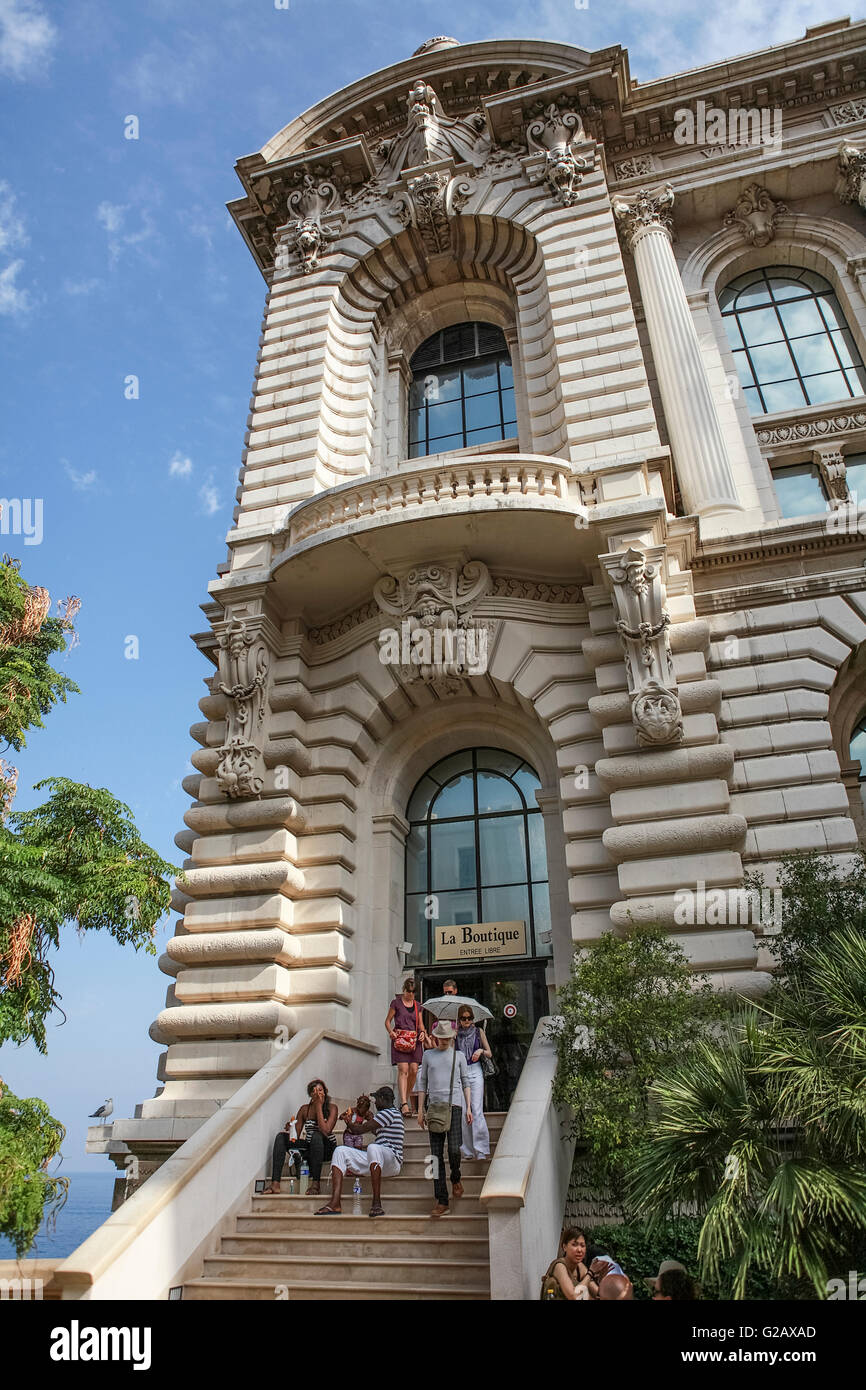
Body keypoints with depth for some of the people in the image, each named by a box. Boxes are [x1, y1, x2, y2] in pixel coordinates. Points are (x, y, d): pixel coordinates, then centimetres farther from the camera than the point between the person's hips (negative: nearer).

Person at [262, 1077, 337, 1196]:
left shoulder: (331, 1108, -8)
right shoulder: (304, 1109, 3)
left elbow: (325, 1131, -23)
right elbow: (296, 1135, 1)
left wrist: (319, 1106, -19)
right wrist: (290, 1129, -23)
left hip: (326, 1149, -4)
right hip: (309, 1149, 4)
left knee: (316, 1135, -36)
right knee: (281, 1137, -14)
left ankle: (315, 1184, -30)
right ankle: (275, 1184, -26)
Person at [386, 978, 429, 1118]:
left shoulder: (417, 1005, 15)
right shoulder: (396, 1002, 4)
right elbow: (388, 1021, 6)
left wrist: (422, 1032, -1)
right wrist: (391, 1032, -12)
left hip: (414, 1040, 4)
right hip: (399, 1039, -4)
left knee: (414, 1070, -2)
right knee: (403, 1070, -14)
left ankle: (406, 1100, 16)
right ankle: (404, 1103, -18)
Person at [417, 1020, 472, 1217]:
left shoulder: (458, 1055, 11)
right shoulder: (428, 1056, 12)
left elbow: (465, 1082, 14)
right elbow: (422, 1083, 14)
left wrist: (469, 1107, 6)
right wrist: (420, 1110, 10)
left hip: (454, 1106, -1)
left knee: (454, 1149, -12)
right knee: (436, 1155, -1)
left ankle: (456, 1179, 20)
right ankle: (442, 1202, 4)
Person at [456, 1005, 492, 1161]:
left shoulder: (479, 1032, 6)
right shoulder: (455, 1033, 6)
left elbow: (489, 1053, 10)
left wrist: (481, 1051, -10)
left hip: (475, 1072, -1)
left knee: (477, 1110, -11)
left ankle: (481, 1149, -6)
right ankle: (467, 1150, 9)